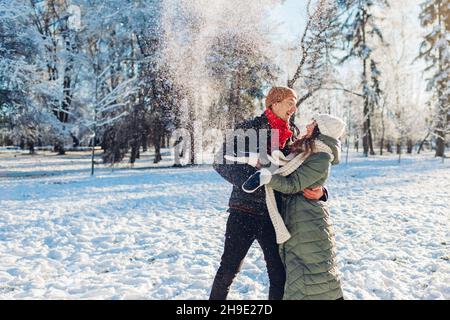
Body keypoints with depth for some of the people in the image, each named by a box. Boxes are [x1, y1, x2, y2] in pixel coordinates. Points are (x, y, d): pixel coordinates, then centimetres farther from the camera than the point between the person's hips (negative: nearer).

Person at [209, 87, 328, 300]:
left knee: (280, 275, 6)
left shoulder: (294, 135, 8)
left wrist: (319, 191, -13)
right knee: (229, 268, 4)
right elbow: (220, 162, -8)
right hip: (244, 210, -4)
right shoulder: (248, 128, -5)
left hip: (274, 214, 4)